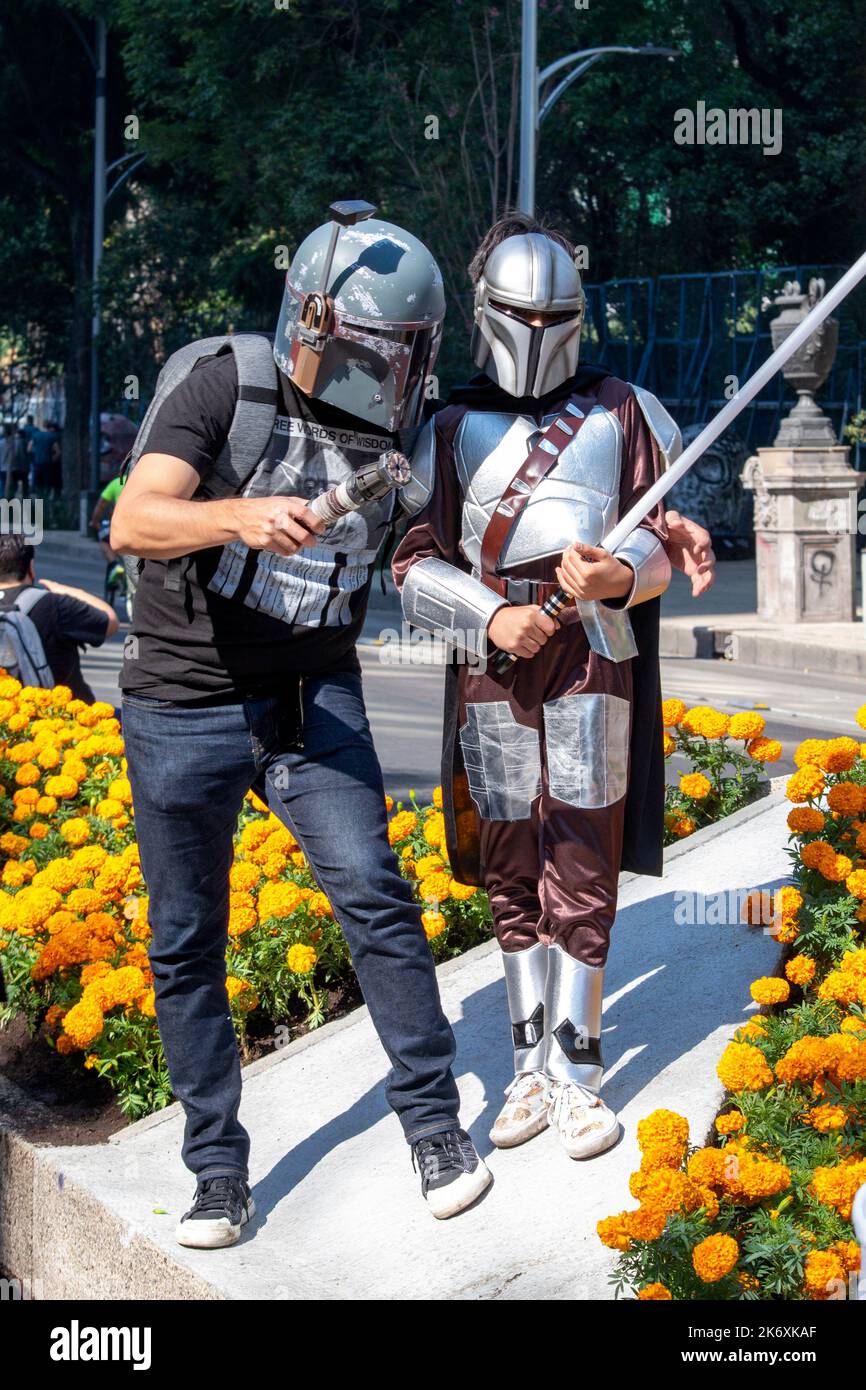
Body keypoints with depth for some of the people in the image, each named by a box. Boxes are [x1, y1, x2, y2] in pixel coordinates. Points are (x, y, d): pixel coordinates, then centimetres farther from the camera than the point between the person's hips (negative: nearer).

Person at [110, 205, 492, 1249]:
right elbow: (134, 523, -27)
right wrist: (244, 515, -47)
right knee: (186, 944, 5)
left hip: (315, 700, 3)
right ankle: (218, 1167, 17)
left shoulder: (398, 431, 0)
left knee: (373, 896, -11)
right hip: (185, 705, -2)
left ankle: (435, 1126, 2)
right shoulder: (227, 390, -15)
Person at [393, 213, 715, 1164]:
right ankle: (531, 1067, 14)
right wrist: (489, 619, -10)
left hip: (594, 662, -1)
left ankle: (577, 1072, 2)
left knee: (581, 871, -4)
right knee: (512, 876, 5)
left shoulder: (619, 411, 9)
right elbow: (416, 563, 7)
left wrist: (621, 575, -15)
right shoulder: (452, 428, 11)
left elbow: (657, 538, 8)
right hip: (493, 666, 2)